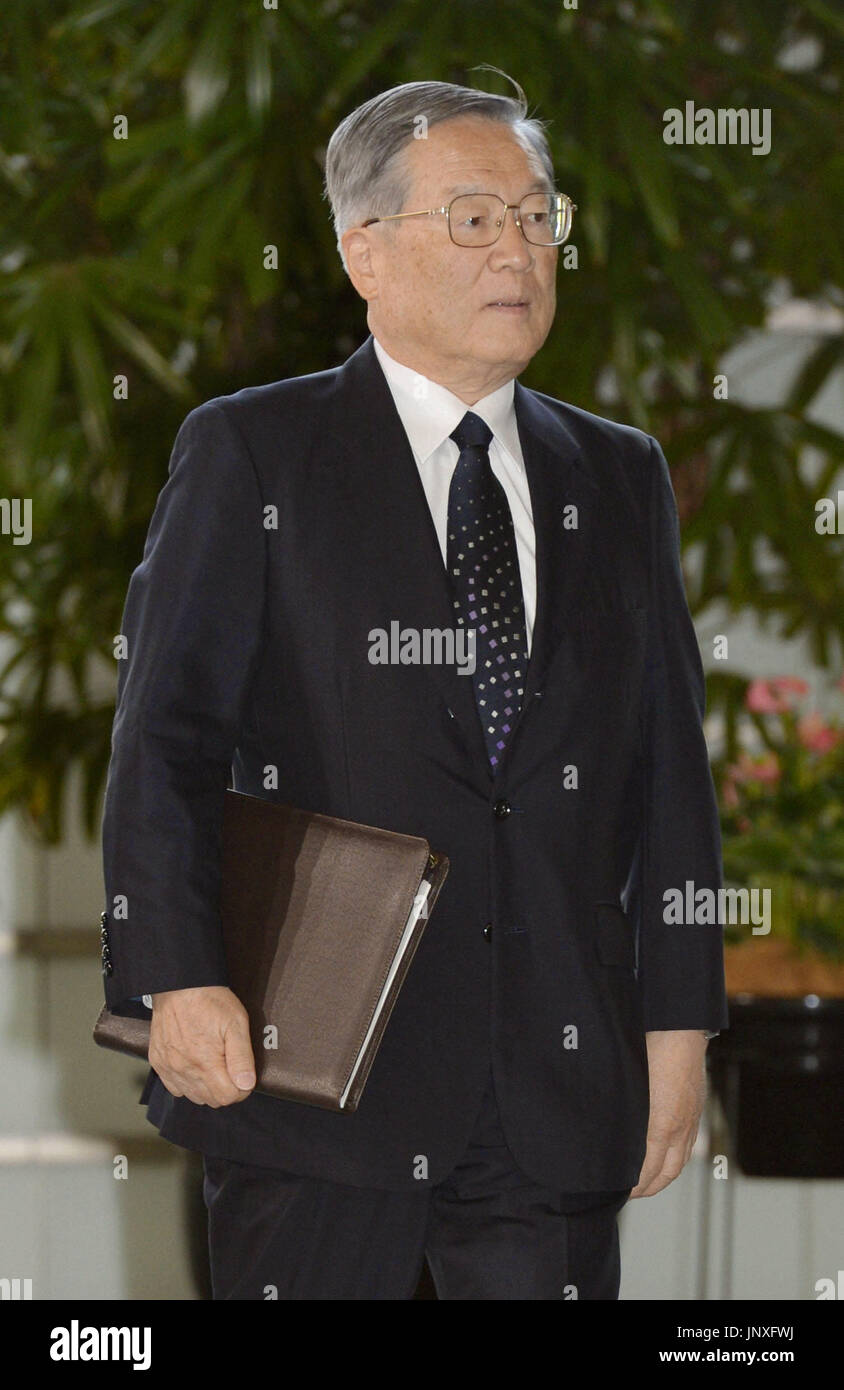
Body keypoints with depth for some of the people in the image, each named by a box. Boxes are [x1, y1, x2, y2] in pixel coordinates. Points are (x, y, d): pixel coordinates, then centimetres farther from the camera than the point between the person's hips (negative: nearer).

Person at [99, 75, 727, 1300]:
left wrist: (679, 1019, 8)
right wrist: (179, 981, -15)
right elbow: (166, 732, -4)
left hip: (560, 1086, 4)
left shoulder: (620, 478, 15)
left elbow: (669, 764, 14)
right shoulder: (248, 455, 3)